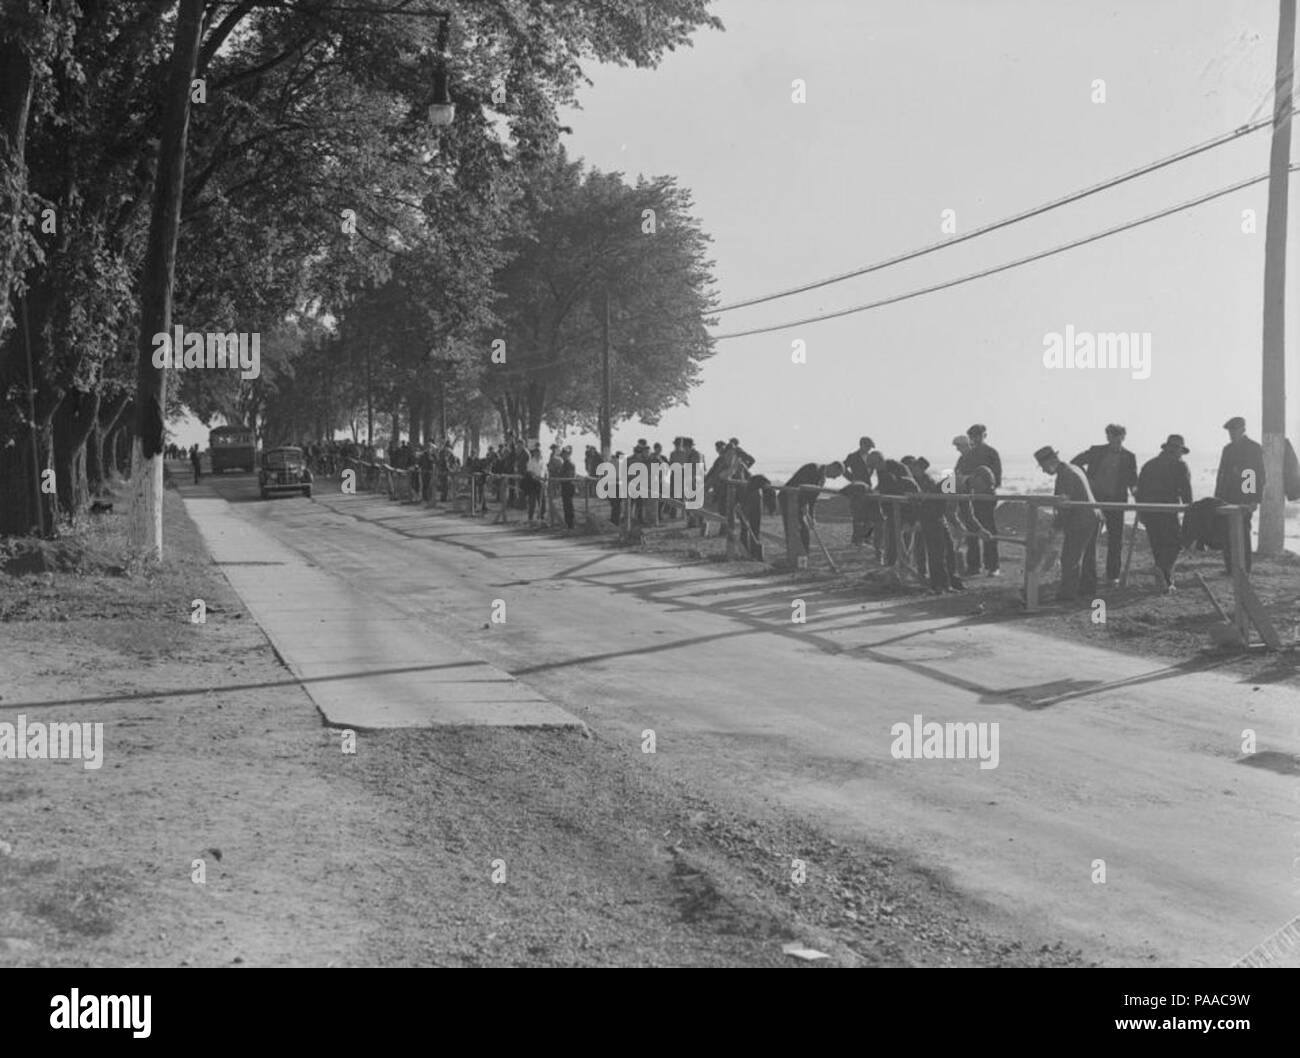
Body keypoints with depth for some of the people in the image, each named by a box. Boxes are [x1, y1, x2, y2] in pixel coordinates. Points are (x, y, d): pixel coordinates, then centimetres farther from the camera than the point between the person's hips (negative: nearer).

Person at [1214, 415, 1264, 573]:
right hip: (1228, 498, 6)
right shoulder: (1228, 449, 16)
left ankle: (1244, 569, -2)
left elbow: (1259, 477, -6)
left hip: (1245, 501, -6)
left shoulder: (1255, 448, -3)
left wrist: (1254, 500, -13)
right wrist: (1217, 496, 13)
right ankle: (1230, 567, 11)